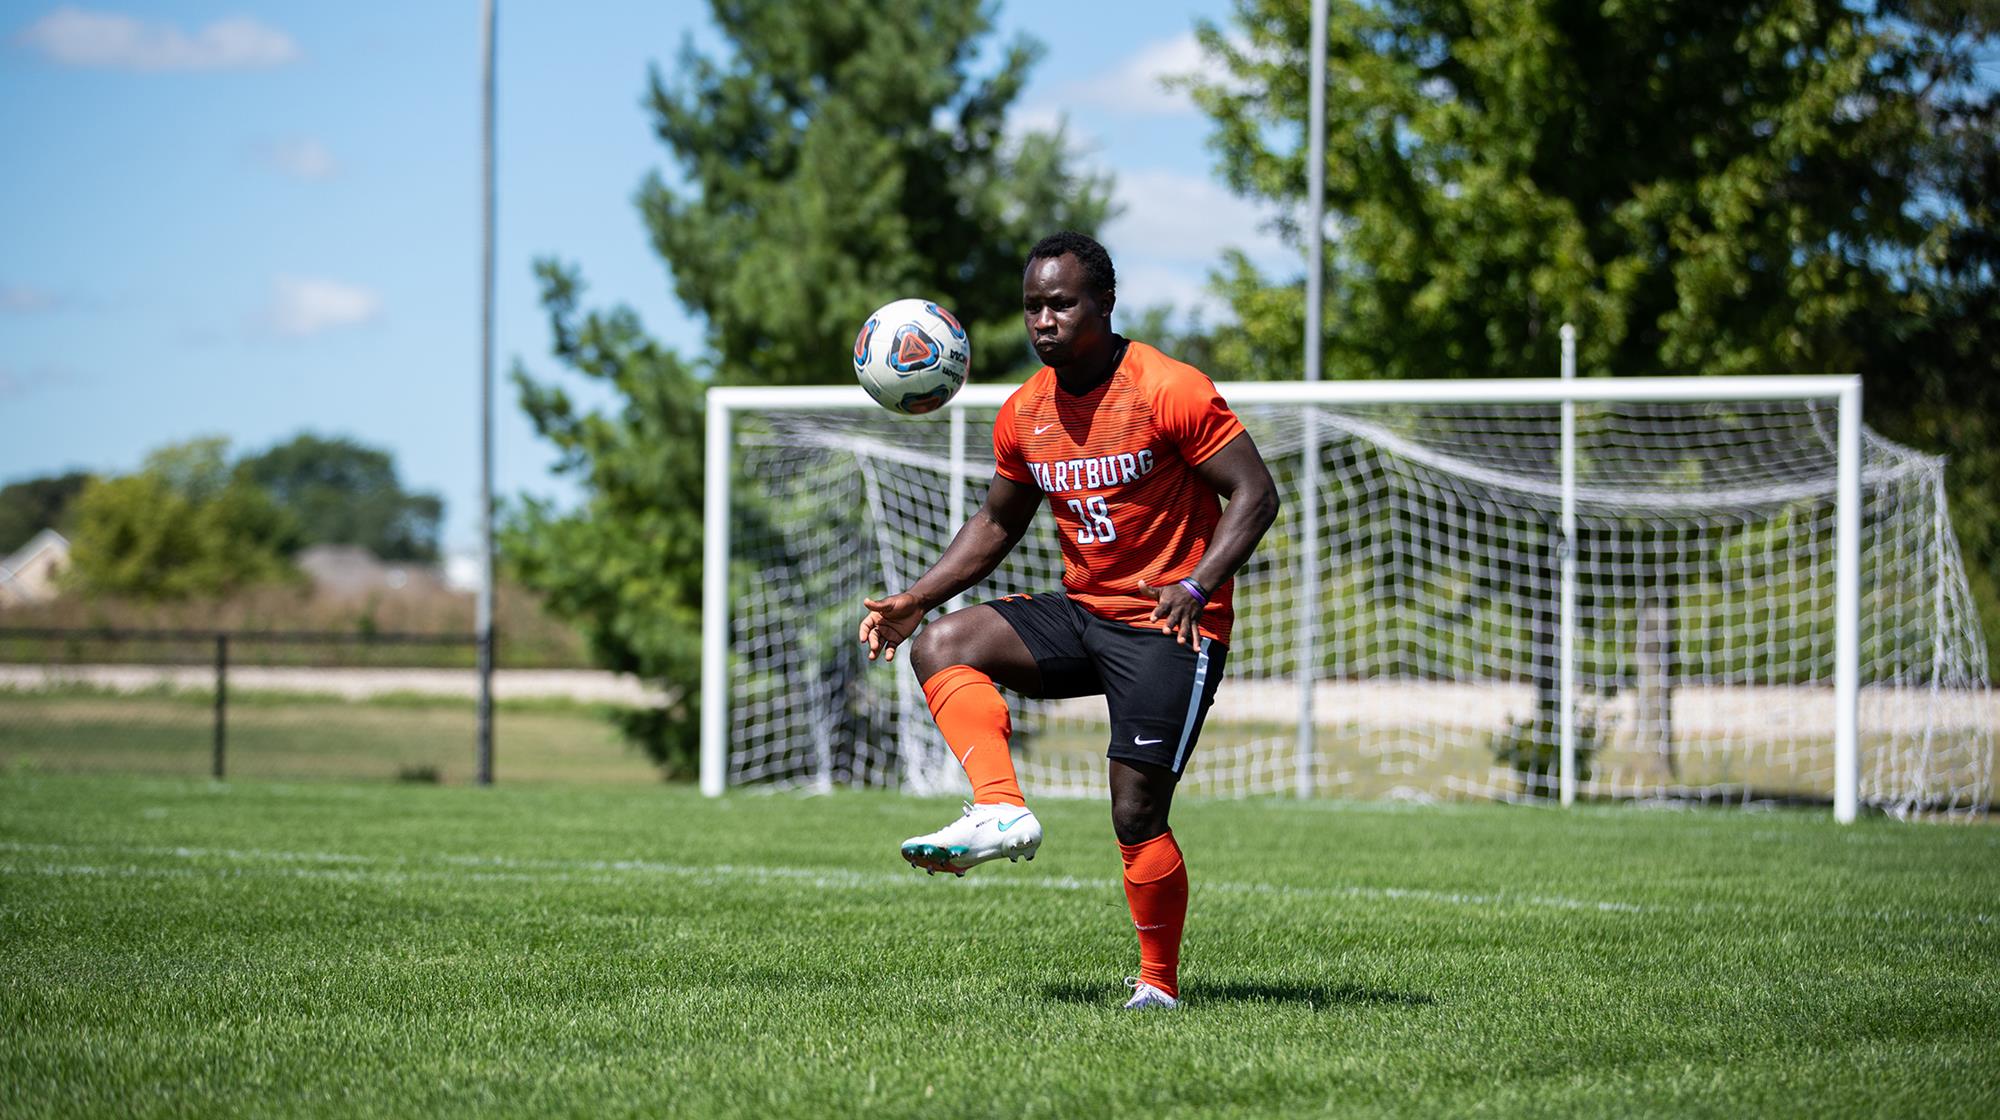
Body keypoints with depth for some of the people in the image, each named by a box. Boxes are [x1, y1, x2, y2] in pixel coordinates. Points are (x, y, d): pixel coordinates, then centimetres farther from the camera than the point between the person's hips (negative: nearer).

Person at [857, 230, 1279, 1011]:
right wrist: (916, 599, 5)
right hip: (1079, 612, 6)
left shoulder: (1169, 391, -13)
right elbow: (997, 524, 18)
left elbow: (1254, 494, -13)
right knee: (941, 644, -16)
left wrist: (1196, 587, -27)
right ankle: (1001, 811, -27)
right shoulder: (1024, 414, 6)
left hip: (1167, 625, -6)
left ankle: (1159, 986, 6)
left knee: (1136, 815, -9)